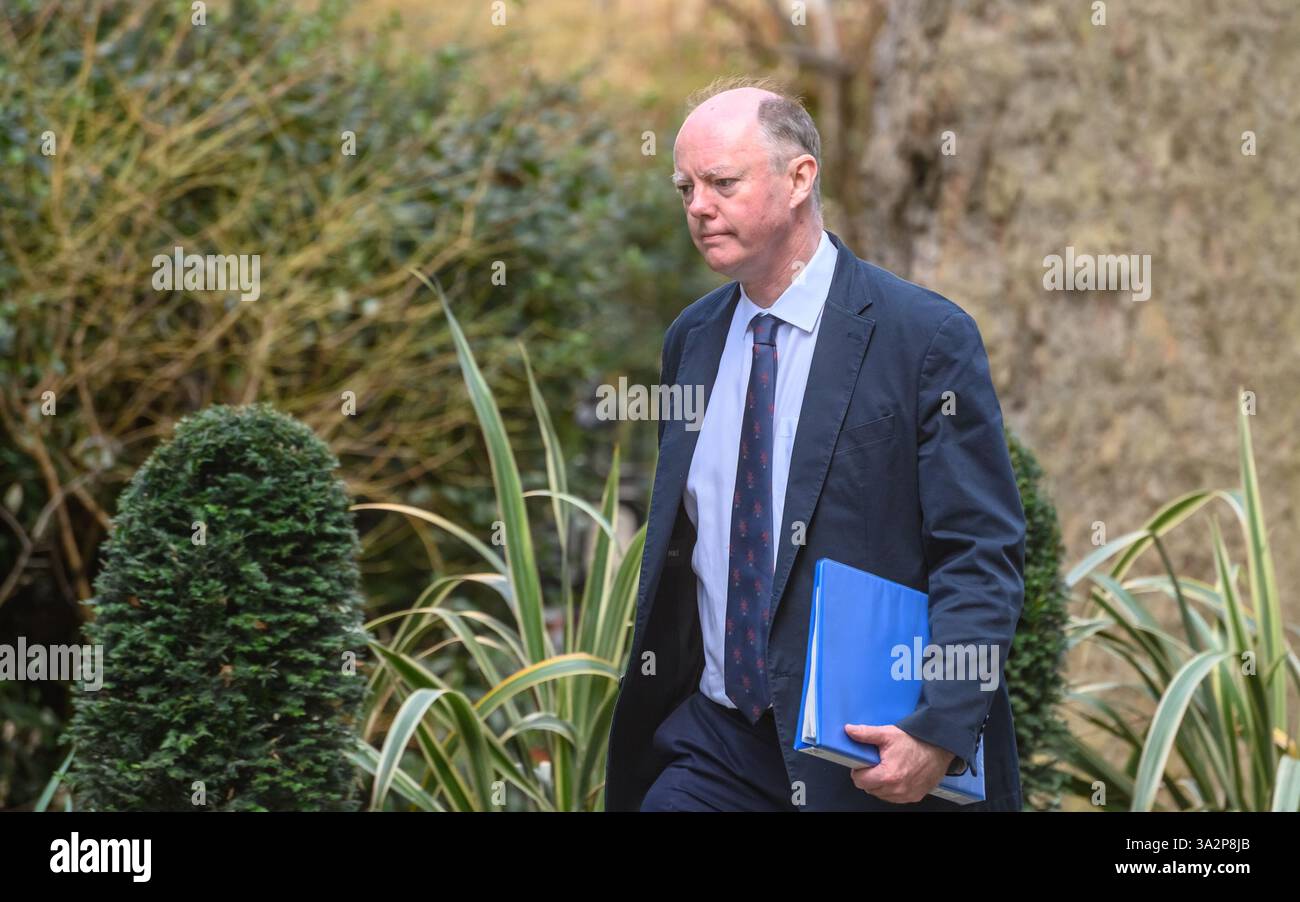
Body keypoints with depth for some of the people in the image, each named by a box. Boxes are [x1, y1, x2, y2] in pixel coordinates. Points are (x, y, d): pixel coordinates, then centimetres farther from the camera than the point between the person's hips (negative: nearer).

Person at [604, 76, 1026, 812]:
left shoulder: (927, 336, -9)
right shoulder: (690, 341, 9)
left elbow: (983, 555, -11)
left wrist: (941, 732, -21)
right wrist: (652, 693, 8)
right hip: (716, 740, 5)